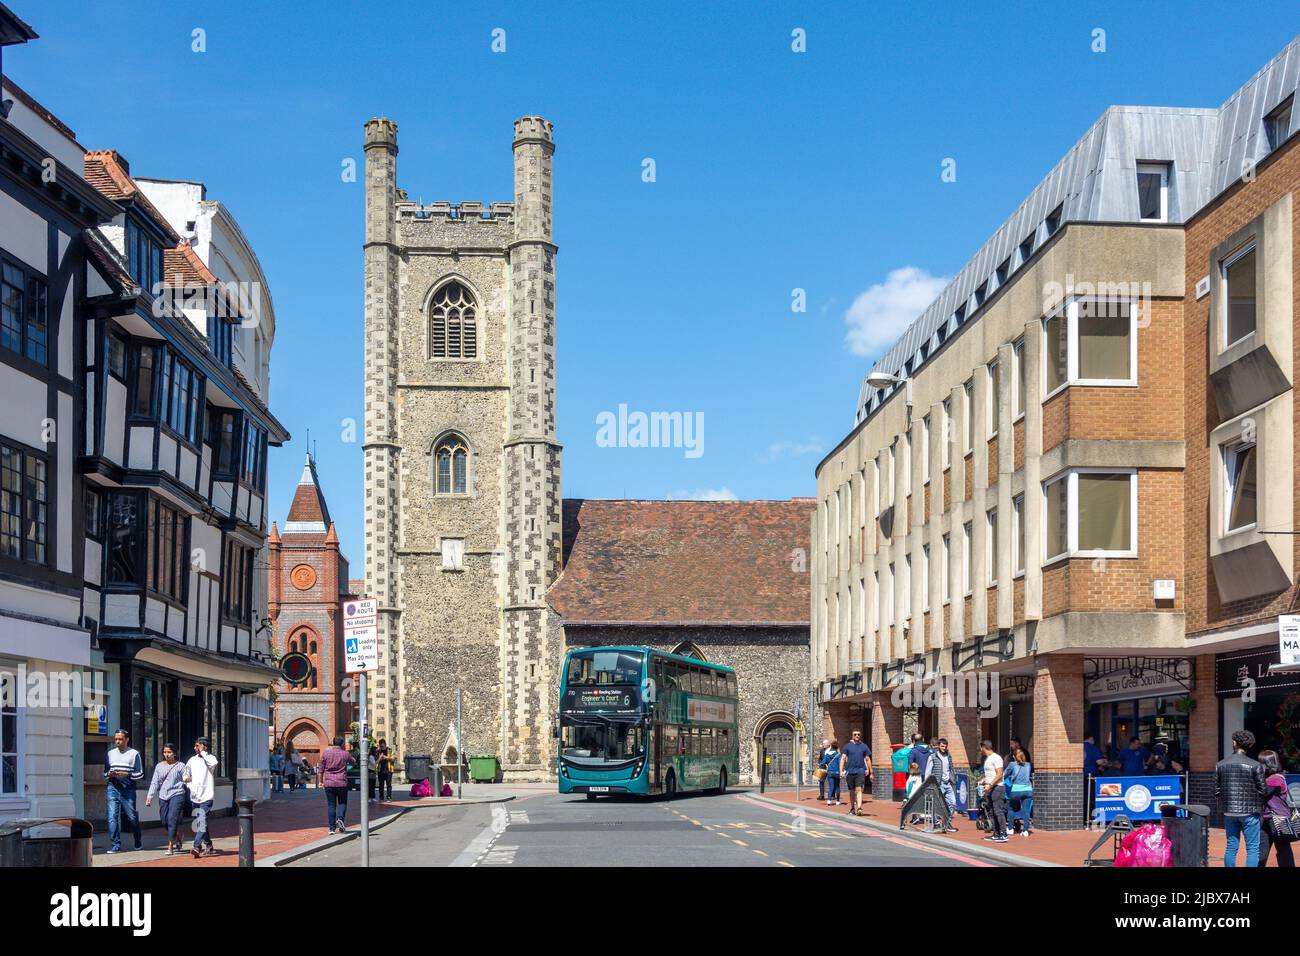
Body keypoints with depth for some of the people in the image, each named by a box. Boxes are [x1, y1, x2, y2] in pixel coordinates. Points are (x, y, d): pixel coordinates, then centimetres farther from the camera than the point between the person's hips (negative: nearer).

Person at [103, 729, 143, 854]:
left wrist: (127, 775, -14)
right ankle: (115, 845, -5)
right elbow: (104, 772, 19)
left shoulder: (134, 753, 3)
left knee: (132, 817, 5)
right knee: (113, 816, -9)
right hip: (113, 788, 2)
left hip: (128, 789, -2)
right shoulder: (110, 753, 12)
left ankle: (138, 842, 27)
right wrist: (109, 774, -4)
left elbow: (140, 774, 1)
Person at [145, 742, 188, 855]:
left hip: (176, 795, -5)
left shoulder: (180, 766, 4)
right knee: (165, 821, 6)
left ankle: (170, 847, -12)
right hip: (163, 796, 5)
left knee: (172, 820, -14)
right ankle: (178, 841, 28)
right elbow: (154, 782, 13)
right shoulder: (159, 766, 15)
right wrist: (149, 797, 6)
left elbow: (185, 779, 3)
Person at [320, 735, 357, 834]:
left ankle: (332, 828, 3)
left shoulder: (326, 753, 0)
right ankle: (340, 818, -13)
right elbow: (354, 762, 17)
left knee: (331, 805, 6)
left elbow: (321, 769, 4)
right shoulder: (345, 754, -2)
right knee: (342, 803, 13)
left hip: (329, 783, 1)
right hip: (342, 783, -1)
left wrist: (321, 780, 16)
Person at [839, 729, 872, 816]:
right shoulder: (847, 746, 6)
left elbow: (868, 759, 12)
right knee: (852, 791, 10)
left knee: (859, 790, -14)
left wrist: (870, 772, 10)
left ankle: (859, 808, -22)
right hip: (850, 771, 1)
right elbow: (843, 759, 5)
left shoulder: (864, 746, 7)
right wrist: (841, 771, -3)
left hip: (860, 771, -1)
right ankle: (852, 808, 24)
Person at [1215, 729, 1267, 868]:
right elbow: (1262, 790, -6)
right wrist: (1260, 807, 11)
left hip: (1228, 812, 4)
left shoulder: (1220, 765, 2)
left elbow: (1216, 790, 6)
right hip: (1249, 811, -4)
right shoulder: (1254, 766, -9)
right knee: (1252, 848, 1)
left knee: (1231, 847, 11)